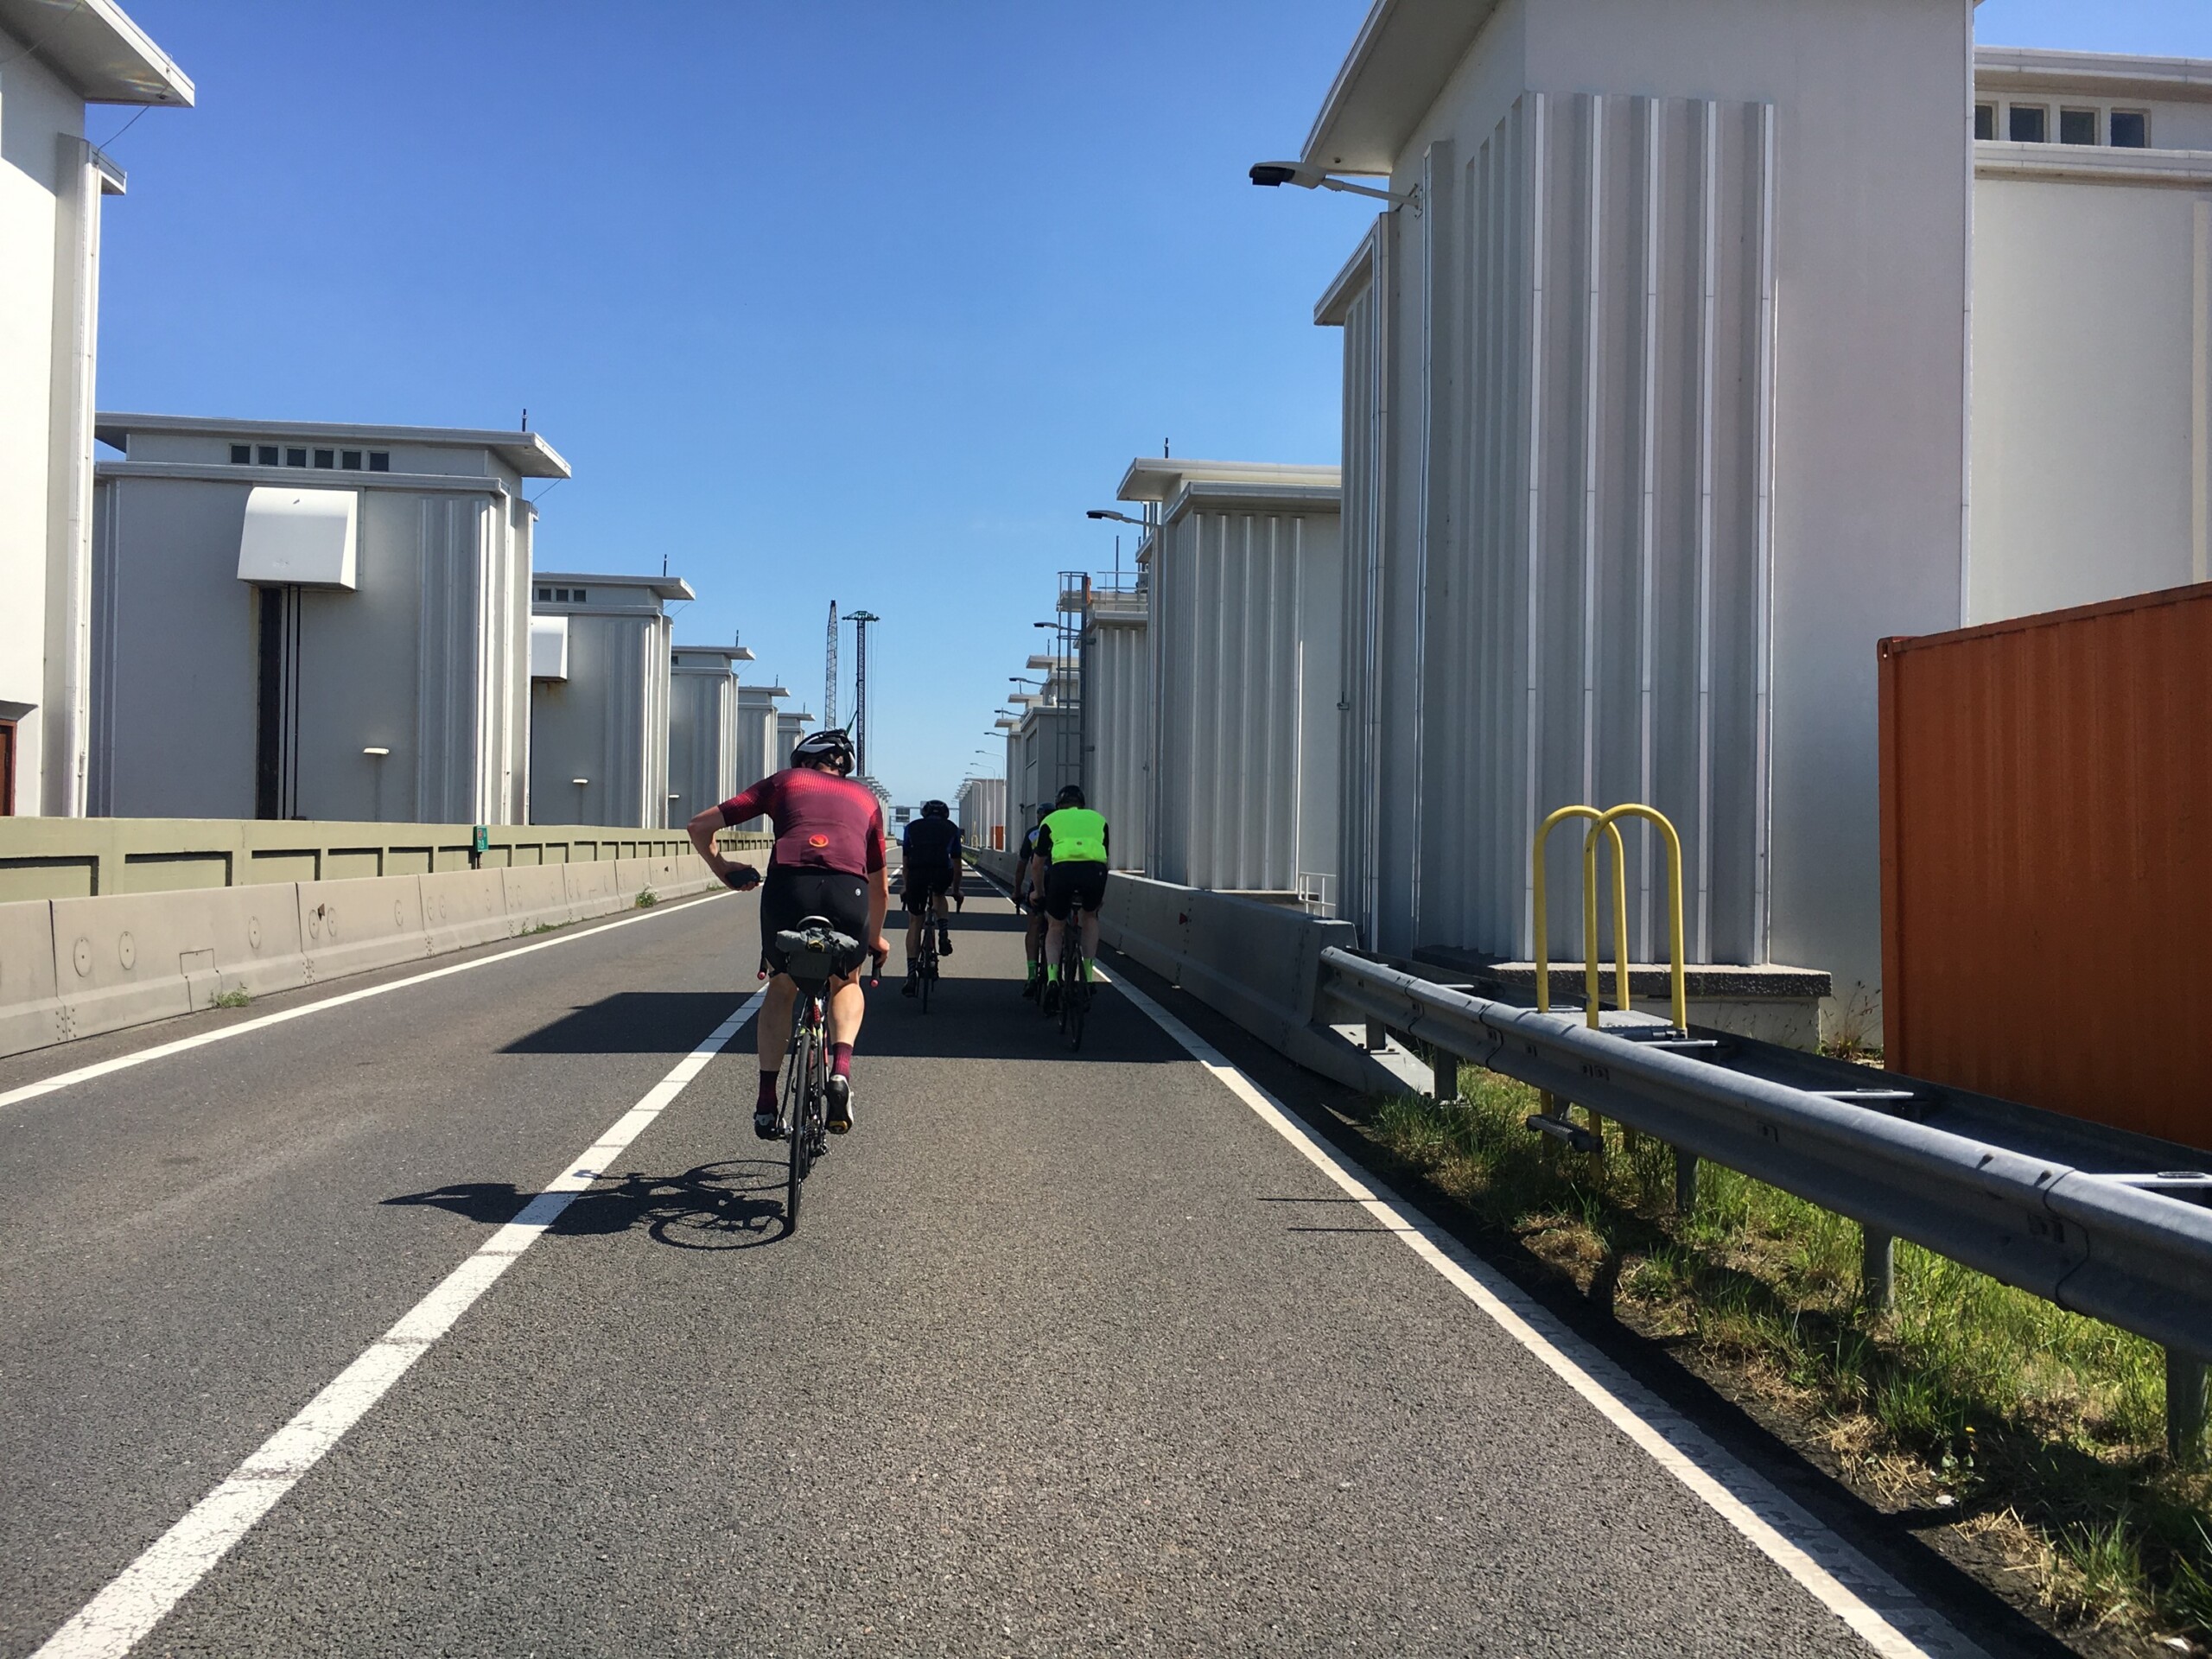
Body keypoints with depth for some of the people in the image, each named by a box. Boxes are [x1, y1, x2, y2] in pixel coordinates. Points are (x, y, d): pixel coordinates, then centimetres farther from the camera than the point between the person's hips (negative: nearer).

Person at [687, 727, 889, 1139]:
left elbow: (700, 826, 23)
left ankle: (766, 1100, 19)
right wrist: (875, 938, 55)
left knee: (781, 989, 25)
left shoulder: (784, 781, 27)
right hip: (848, 891, 1)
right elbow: (880, 886, 40)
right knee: (846, 984, 28)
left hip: (787, 887, -1)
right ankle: (841, 1069, 4)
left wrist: (722, 868, 38)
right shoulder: (865, 799, 32)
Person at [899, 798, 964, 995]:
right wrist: (956, 890, 46)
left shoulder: (912, 827, 28)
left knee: (915, 924, 13)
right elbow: (956, 864, 32)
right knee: (938, 895, 36)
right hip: (942, 873, 0)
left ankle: (912, 975, 8)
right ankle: (944, 933, 12)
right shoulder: (952, 828, 27)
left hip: (917, 874, 0)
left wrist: (906, 887, 44)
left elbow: (906, 861, 31)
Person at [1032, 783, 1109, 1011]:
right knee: (1090, 917, 30)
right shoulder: (1098, 818, 31)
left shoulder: (1051, 820, 27)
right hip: (1095, 870, 1)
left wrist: (1040, 894, 47)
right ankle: (1088, 975, 22)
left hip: (1063, 870, -1)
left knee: (1055, 928, 19)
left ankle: (1052, 979, 0)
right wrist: (1101, 894, 52)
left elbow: (1038, 865, 32)